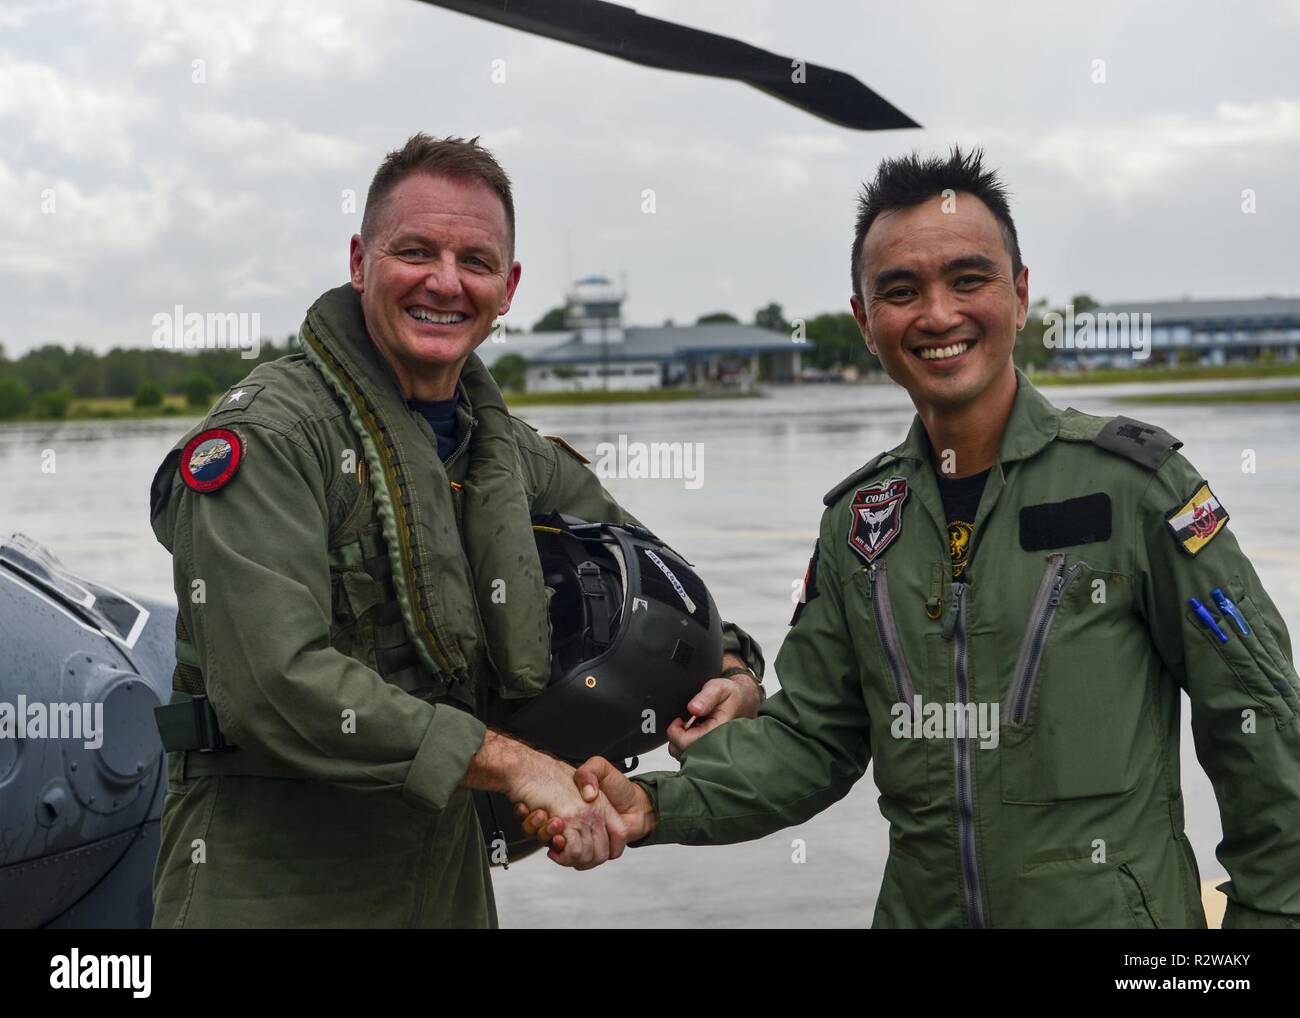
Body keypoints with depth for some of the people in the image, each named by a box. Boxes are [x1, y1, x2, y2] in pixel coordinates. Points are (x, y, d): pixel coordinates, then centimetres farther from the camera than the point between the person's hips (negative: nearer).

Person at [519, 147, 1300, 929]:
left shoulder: (1133, 481, -11)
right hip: (921, 907, 4)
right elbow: (810, 735, 2)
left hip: (1119, 909, -4)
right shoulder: (857, 520, 2)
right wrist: (659, 807, -12)